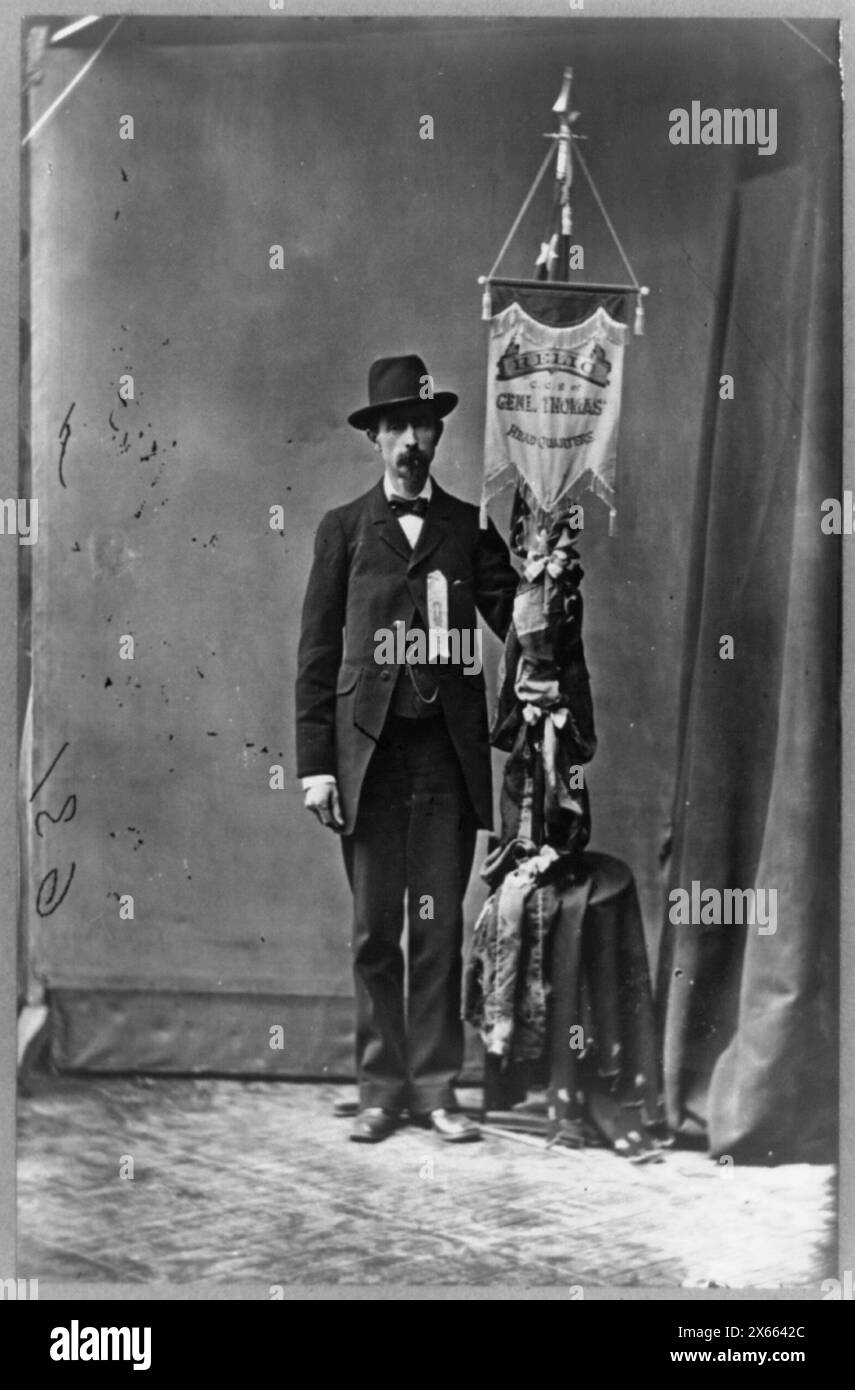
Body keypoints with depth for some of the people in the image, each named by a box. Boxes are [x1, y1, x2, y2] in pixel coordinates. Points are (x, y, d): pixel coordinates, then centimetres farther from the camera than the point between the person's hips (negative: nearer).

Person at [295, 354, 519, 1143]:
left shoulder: (469, 527, 12)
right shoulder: (343, 529, 9)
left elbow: (518, 622, 3)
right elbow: (316, 654, 5)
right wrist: (315, 763, -2)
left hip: (448, 750, 1)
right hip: (368, 750, 0)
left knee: (440, 927, 3)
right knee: (375, 930, 4)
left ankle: (436, 1090, 12)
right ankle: (382, 1090, 14)